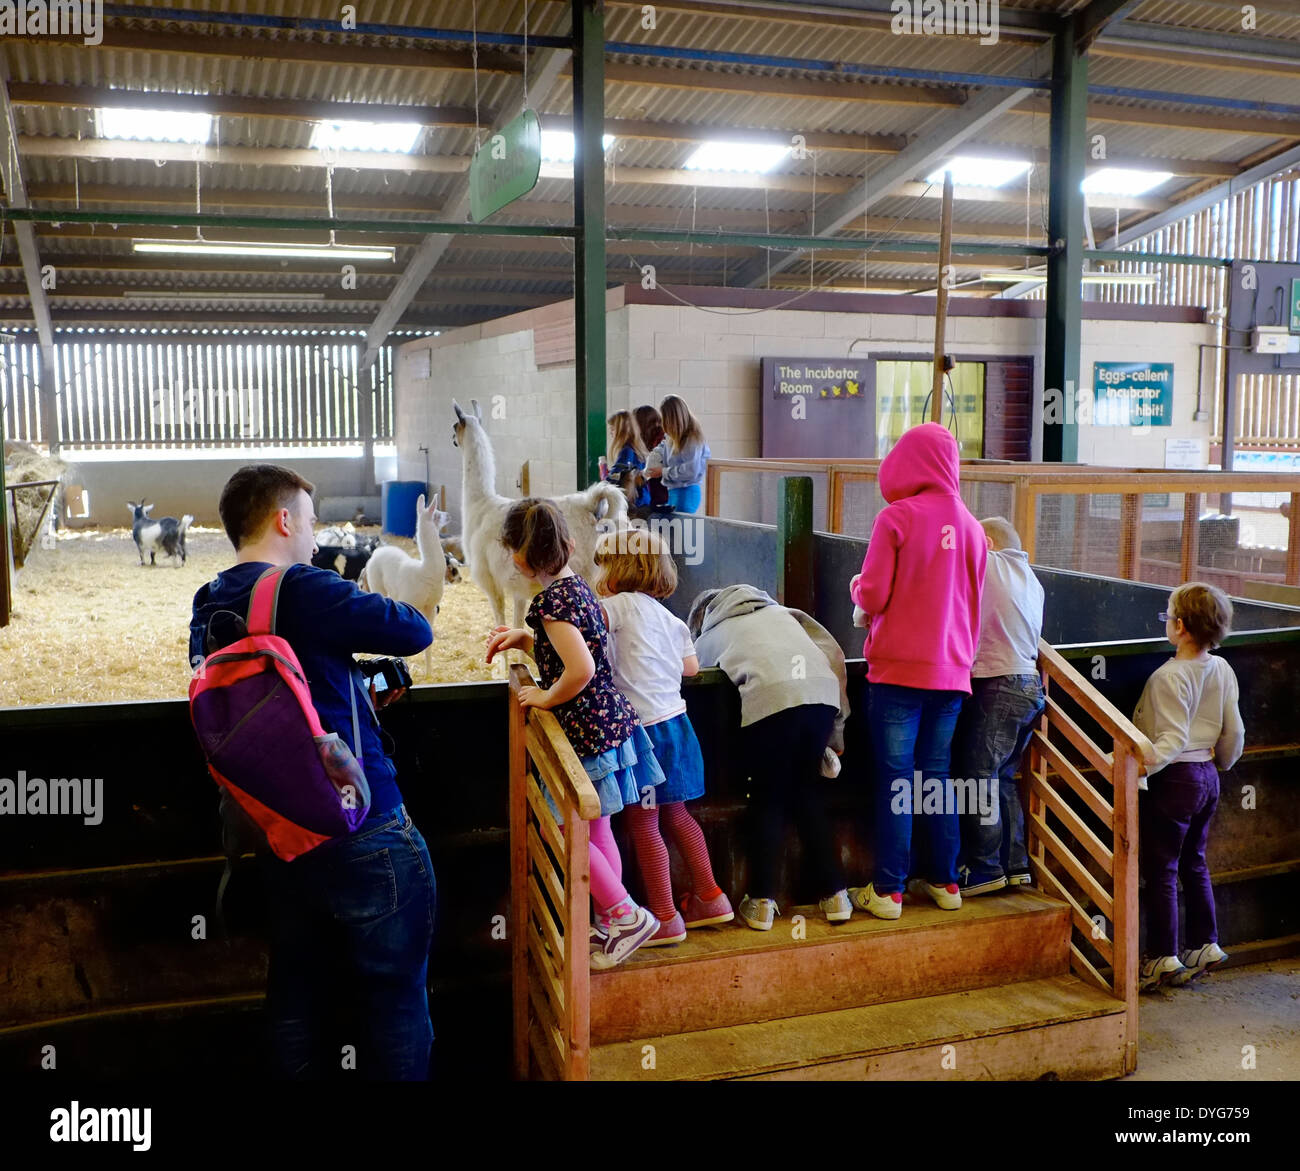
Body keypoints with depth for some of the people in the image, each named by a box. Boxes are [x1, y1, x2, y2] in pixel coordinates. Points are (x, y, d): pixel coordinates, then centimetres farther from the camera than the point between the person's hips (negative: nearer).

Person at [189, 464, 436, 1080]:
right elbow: (414, 631, -15)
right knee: (394, 995, 5)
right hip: (360, 830, -8)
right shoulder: (302, 590, -18)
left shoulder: (207, 608, 7)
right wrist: (372, 604, 3)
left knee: (297, 991, 19)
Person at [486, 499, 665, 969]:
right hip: (610, 719, 10)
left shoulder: (551, 599, -22)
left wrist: (547, 698, -15)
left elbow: (581, 670, -31)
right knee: (595, 830, 17)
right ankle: (612, 925, 26)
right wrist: (523, 638, 15)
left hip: (587, 731, -10)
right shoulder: (577, 585, 8)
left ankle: (626, 916, 12)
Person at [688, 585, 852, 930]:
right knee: (810, 797, 19)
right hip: (823, 691, 3)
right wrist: (836, 730, 20)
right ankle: (834, 895, 21)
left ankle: (761, 903, 16)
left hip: (768, 699, -3)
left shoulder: (707, 639, 29)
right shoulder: (780, 612, 34)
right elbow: (834, 653, 21)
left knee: (768, 801, 14)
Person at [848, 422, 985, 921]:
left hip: (899, 668, -4)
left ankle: (888, 889, 6)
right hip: (951, 669, 5)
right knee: (937, 774, 15)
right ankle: (943, 881, 21)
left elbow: (873, 596, -11)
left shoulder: (896, 517, -10)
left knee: (895, 778, 2)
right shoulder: (970, 524, 5)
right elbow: (974, 601, 13)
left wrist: (858, 588, 10)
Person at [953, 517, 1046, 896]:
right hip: (1029, 684, 9)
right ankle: (1015, 865, 13)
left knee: (979, 774, -5)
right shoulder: (1032, 580, 20)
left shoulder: (986, 564, -4)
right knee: (1002, 777, 13)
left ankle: (983, 869, -4)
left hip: (997, 684, -9)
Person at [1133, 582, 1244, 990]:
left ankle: (1163, 957, 7)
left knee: (1160, 869, 2)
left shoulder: (1171, 676, -21)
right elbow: (1234, 732, 8)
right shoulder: (1222, 670, 3)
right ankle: (1204, 945, 25)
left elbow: (1172, 740, -26)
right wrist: (1221, 764, 24)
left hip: (1175, 778, -8)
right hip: (1207, 778, 8)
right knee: (1194, 864, 19)